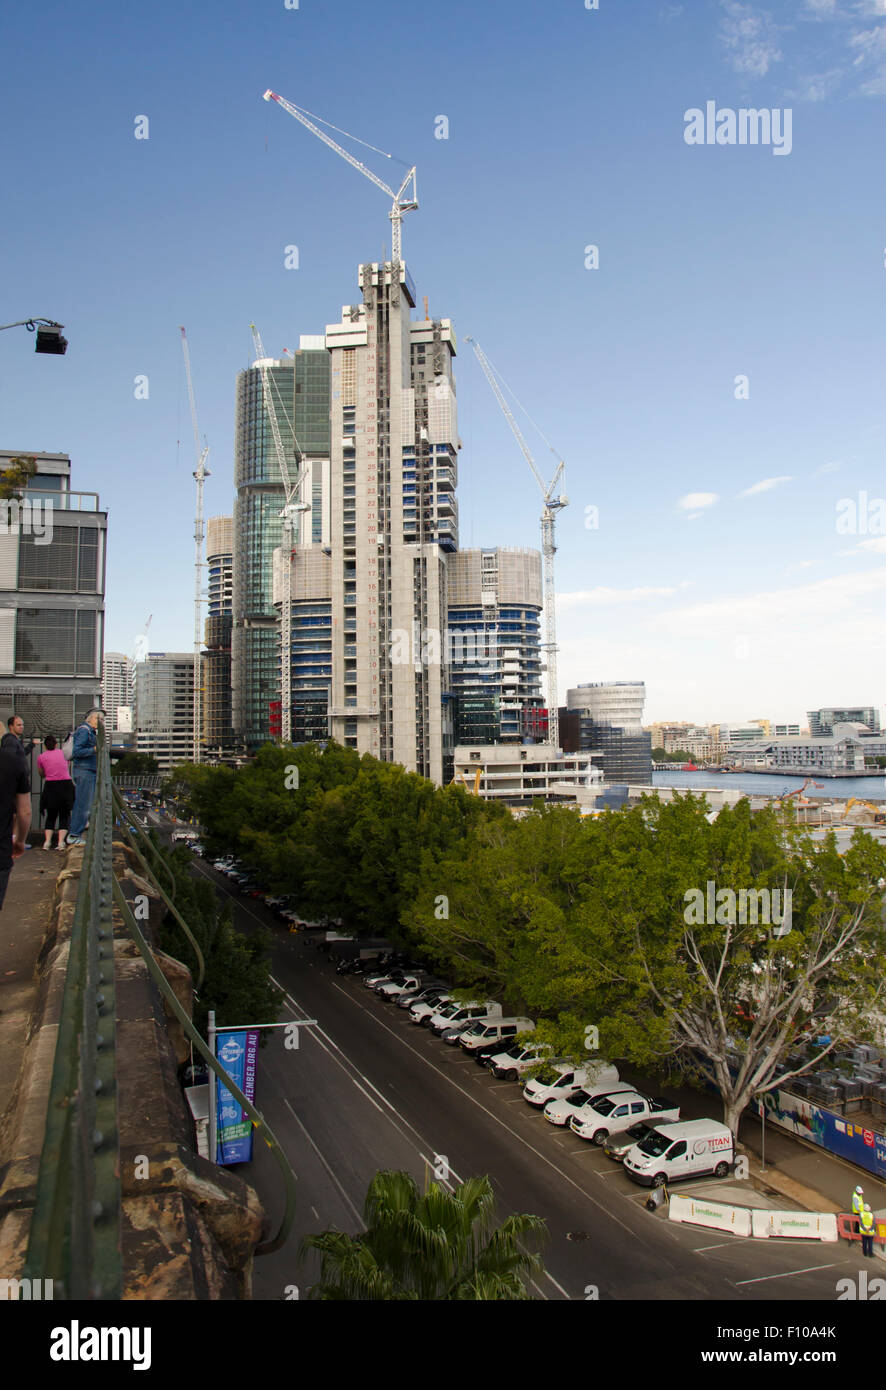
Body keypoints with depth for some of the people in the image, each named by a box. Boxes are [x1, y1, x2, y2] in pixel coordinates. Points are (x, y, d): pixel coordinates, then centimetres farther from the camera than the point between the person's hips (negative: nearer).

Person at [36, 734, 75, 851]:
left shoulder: (41, 757, 6)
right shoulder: (63, 753, 9)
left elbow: (42, 774, 19)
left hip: (50, 786, 0)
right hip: (66, 784, 0)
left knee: (51, 815, 14)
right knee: (64, 815, 9)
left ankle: (47, 841, 1)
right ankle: (61, 841, -5)